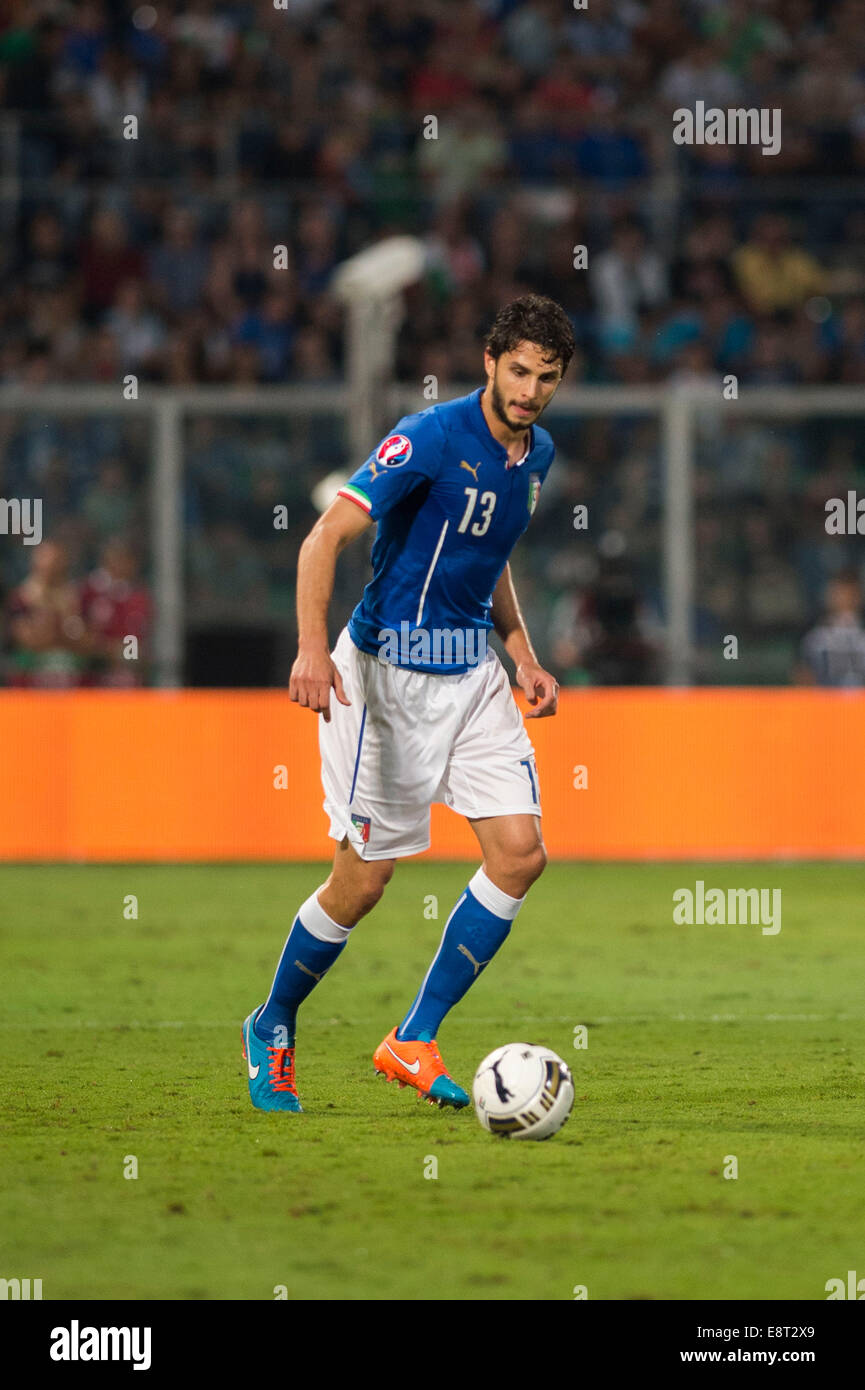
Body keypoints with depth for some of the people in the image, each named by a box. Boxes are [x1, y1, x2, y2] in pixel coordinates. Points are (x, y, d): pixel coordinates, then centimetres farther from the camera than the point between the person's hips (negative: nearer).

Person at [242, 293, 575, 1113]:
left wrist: (525, 659, 14)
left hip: (472, 674, 7)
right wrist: (312, 648, -36)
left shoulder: (536, 454, 7)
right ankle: (273, 1030, 22)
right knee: (364, 878, -3)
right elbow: (327, 537, -23)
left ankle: (413, 1042, 2)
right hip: (387, 671, -7)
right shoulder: (430, 438, -18)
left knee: (520, 851, -7)